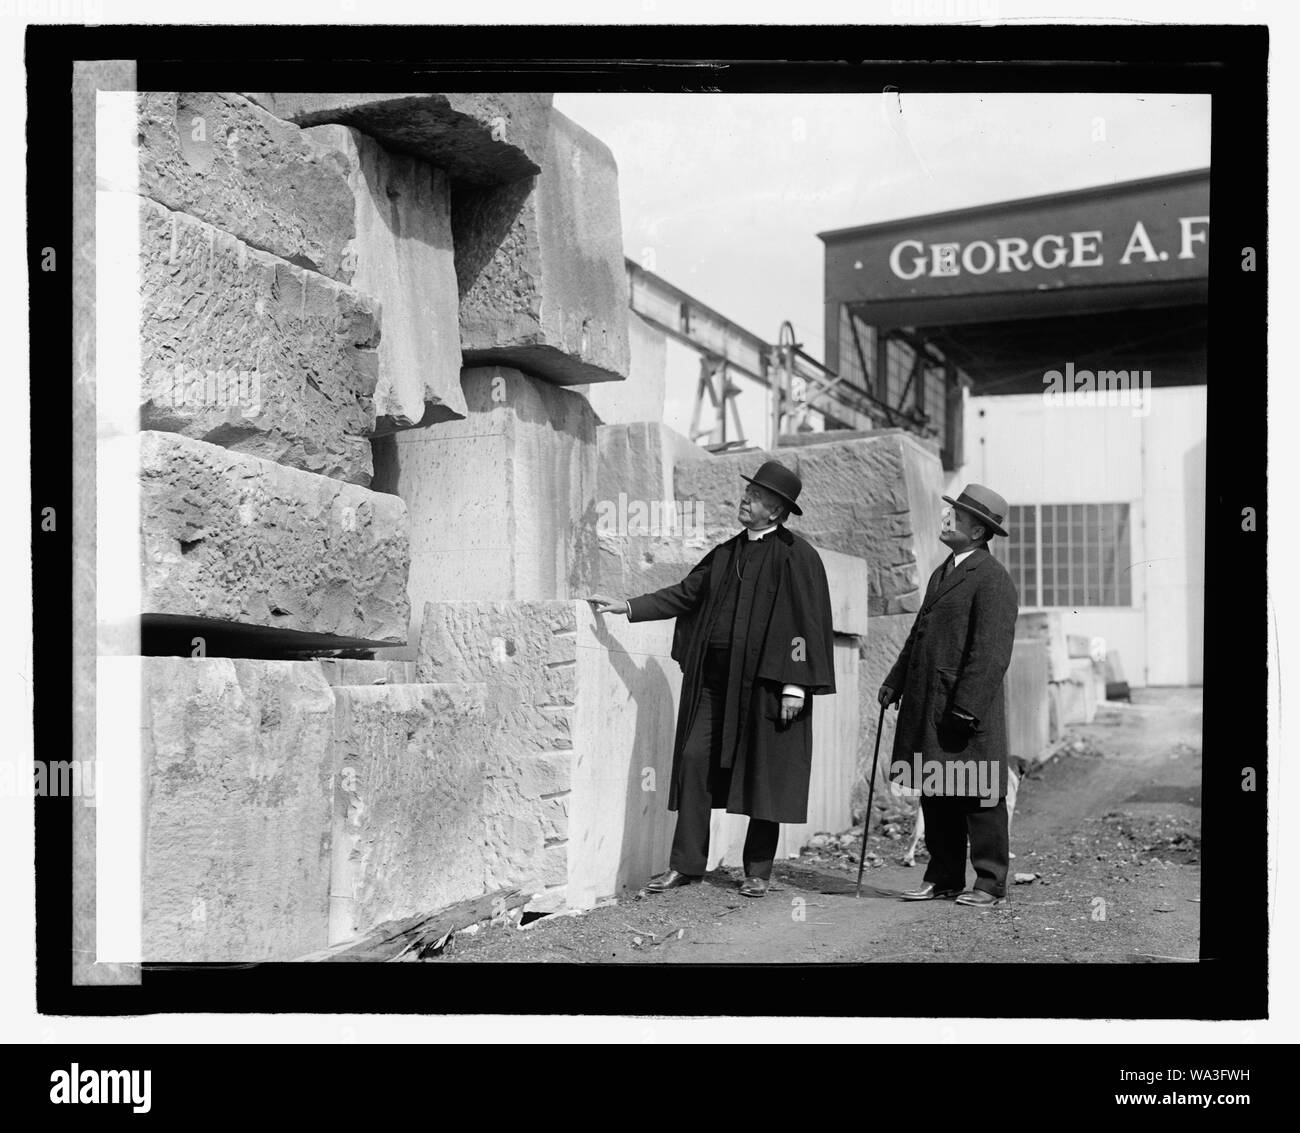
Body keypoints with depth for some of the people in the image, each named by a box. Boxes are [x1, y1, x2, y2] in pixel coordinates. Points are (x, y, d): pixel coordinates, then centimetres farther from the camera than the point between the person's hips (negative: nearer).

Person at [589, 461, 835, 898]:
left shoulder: (795, 556, -6)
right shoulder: (727, 552, 14)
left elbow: (806, 623, -10)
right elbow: (685, 593, 17)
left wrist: (795, 685, -15)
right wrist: (625, 606, 10)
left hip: (763, 679, -6)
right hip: (713, 676, 6)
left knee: (763, 774, 2)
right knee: (695, 759, 1)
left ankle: (758, 871, 14)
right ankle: (685, 864, 8)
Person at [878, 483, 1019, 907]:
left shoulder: (992, 579, -12)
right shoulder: (943, 572, 17)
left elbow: (991, 653, -18)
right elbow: (919, 634, 23)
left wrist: (966, 708, -21)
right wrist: (895, 681, 16)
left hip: (968, 714, -9)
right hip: (927, 706, 9)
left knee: (979, 796, 1)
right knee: (935, 794, 12)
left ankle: (990, 883, 10)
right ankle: (943, 877, 21)